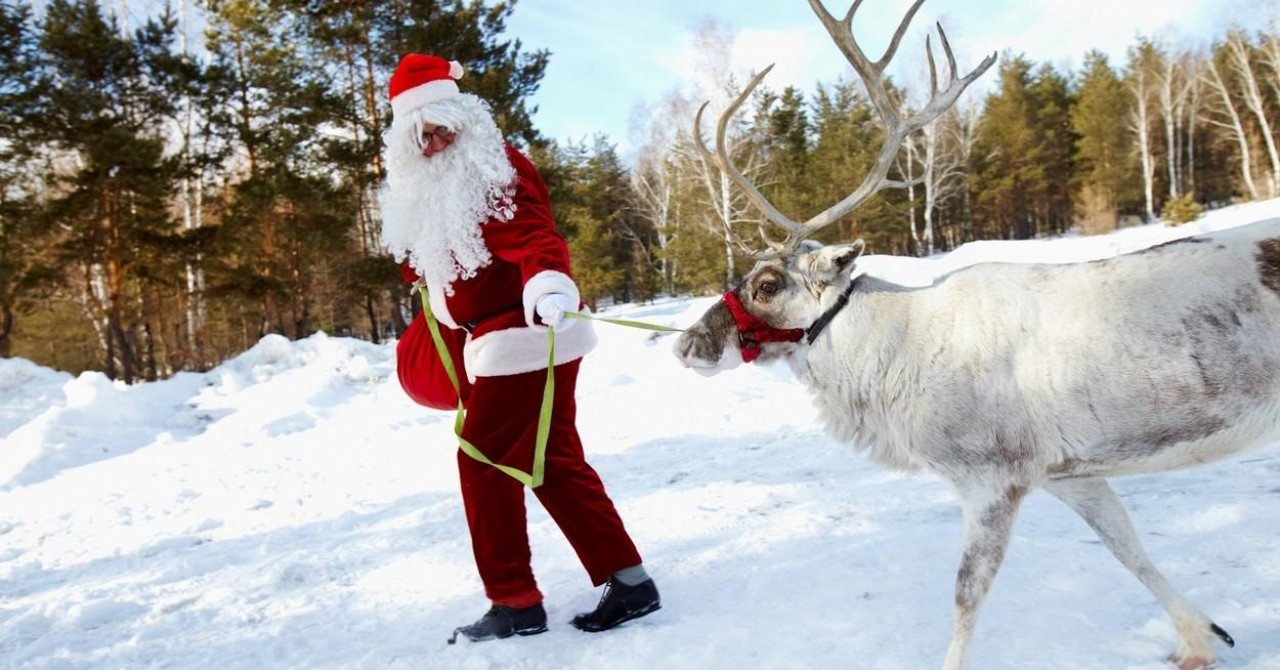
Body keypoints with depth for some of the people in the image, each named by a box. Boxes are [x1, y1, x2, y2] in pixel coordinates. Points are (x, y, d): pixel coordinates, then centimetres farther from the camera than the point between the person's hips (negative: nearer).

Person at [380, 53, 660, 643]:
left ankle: (516, 602, 10)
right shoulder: (427, 188, 13)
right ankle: (627, 579, 17)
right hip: (498, 343, 9)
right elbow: (430, 262, 25)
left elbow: (531, 236, -30)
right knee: (555, 462, 11)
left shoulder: (493, 170, -14)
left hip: (525, 339, -9)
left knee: (483, 462, -3)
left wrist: (550, 285, -47)